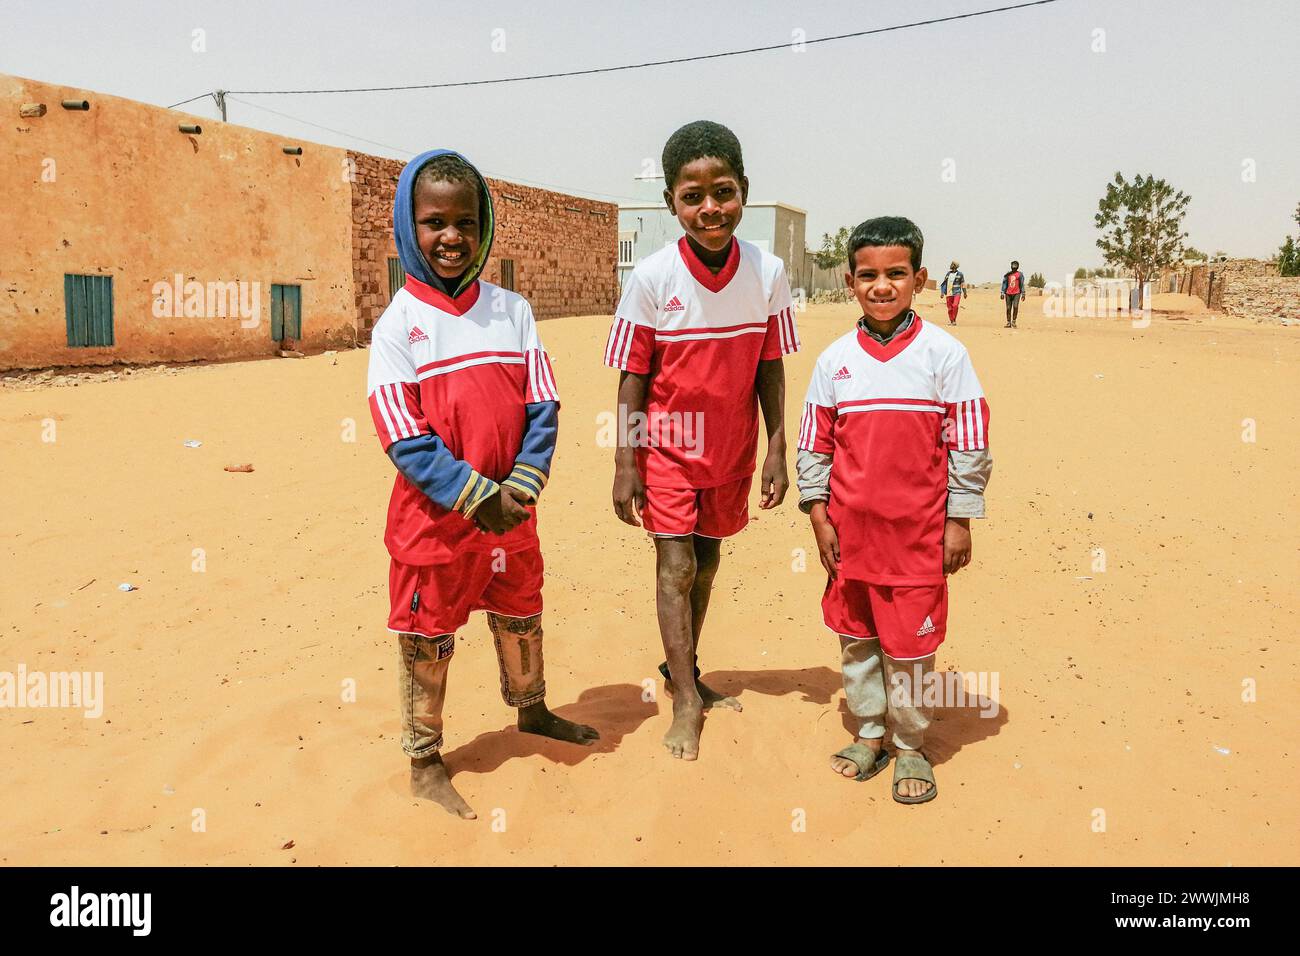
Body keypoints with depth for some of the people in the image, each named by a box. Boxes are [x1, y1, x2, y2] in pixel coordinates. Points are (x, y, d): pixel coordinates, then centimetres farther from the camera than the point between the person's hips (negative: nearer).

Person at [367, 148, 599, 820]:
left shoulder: (512, 311, 2)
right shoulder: (398, 325, -8)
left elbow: (543, 408, -2)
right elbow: (406, 438, -13)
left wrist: (520, 490, -13)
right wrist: (475, 496, -18)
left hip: (510, 512, 4)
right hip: (433, 519, -3)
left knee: (520, 616, 21)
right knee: (428, 639, 8)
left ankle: (531, 712, 47)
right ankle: (424, 764, 27)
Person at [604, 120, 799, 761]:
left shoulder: (768, 272, -9)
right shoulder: (652, 277, -16)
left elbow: (770, 369, -1)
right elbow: (632, 376, -11)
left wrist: (776, 452, -1)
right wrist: (626, 465, -11)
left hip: (732, 449, 3)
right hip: (668, 446, -3)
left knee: (706, 561, 16)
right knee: (676, 566, -4)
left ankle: (684, 670, 36)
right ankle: (686, 701, 10)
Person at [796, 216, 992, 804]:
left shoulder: (944, 353, -4)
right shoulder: (835, 359, 3)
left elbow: (969, 442, -2)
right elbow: (814, 443, 8)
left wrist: (959, 521, -3)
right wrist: (818, 514, 3)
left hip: (918, 532, -3)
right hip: (850, 530, 3)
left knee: (909, 640, 4)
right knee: (854, 635, 13)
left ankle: (910, 746, 23)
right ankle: (868, 735, 31)